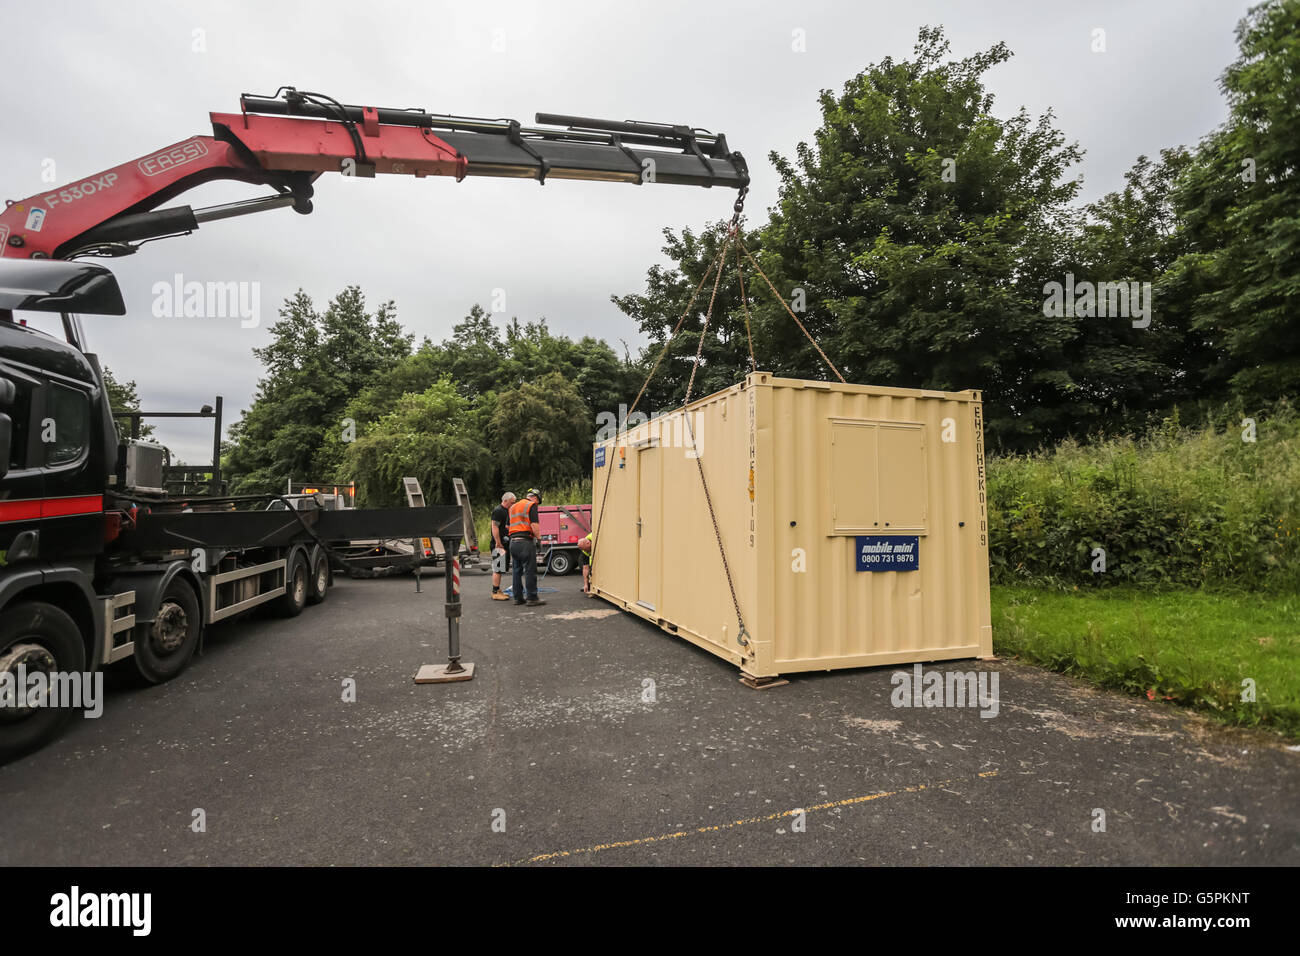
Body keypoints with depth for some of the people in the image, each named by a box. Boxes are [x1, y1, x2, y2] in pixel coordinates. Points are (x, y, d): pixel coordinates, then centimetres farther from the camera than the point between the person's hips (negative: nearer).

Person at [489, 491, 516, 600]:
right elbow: (494, 527, -20)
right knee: (498, 568, -8)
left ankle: (497, 590, 20)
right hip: (499, 545, -10)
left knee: (499, 569, 14)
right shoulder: (498, 511, -13)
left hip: (505, 544, 10)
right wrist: (498, 543, -22)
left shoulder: (507, 510, 18)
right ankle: (495, 593, -5)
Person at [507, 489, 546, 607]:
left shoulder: (513, 506, 21)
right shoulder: (531, 505, -4)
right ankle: (532, 598, -4)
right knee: (530, 570, -4)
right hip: (525, 541, -8)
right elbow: (534, 525, -15)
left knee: (517, 570, 13)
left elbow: (507, 526, 23)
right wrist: (538, 538, -7)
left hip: (513, 541, 8)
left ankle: (517, 598, 15)